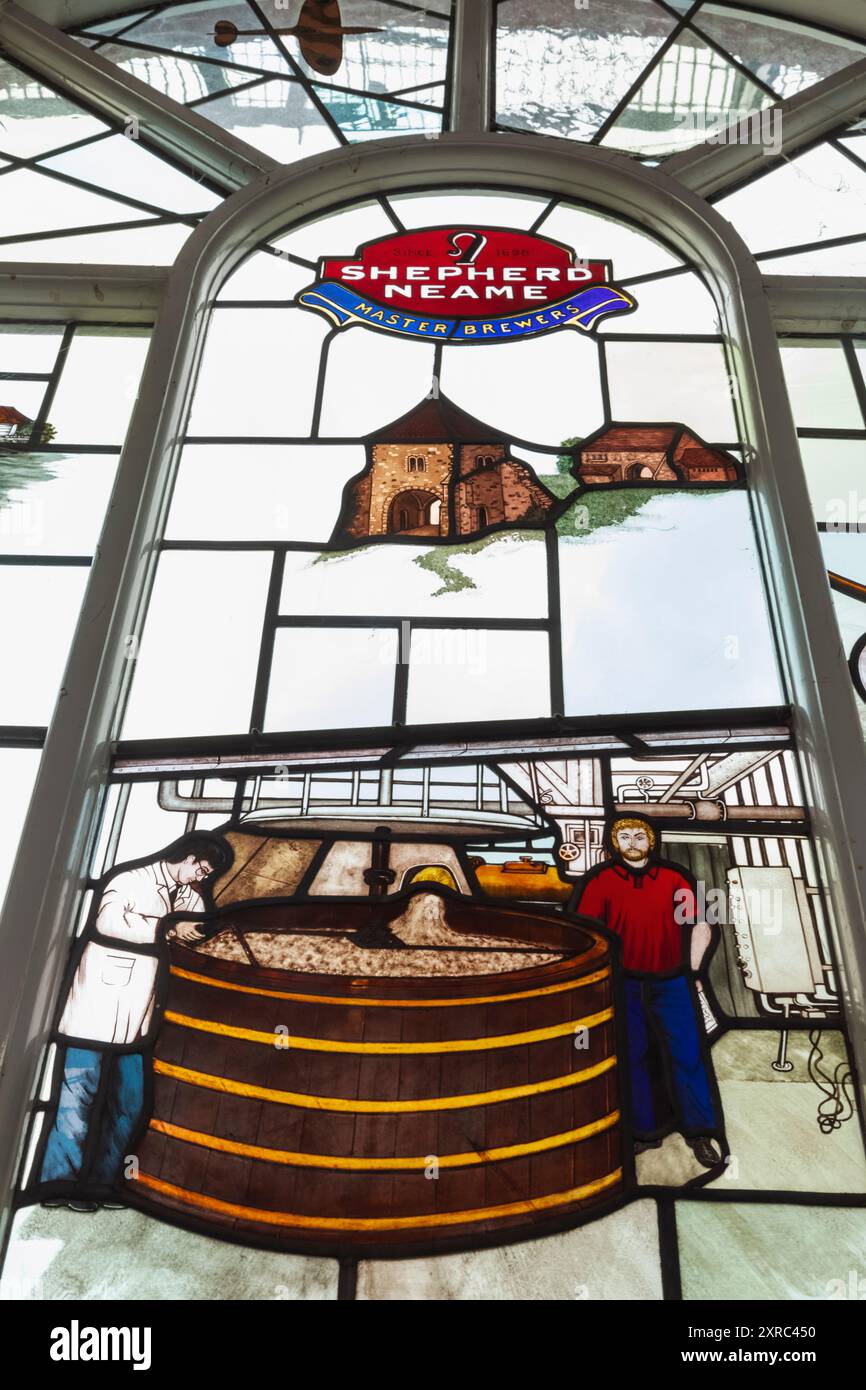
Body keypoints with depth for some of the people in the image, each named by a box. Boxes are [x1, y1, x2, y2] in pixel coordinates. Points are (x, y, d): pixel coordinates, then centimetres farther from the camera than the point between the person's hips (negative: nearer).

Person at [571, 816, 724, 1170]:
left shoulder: (673, 878, 0)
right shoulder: (601, 881, -3)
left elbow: (700, 929, 5)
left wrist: (692, 972, 3)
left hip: (671, 983, 0)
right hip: (624, 986, 0)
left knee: (688, 1056, 2)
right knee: (632, 1058, 9)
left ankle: (699, 1133, 17)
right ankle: (645, 1131, 24)